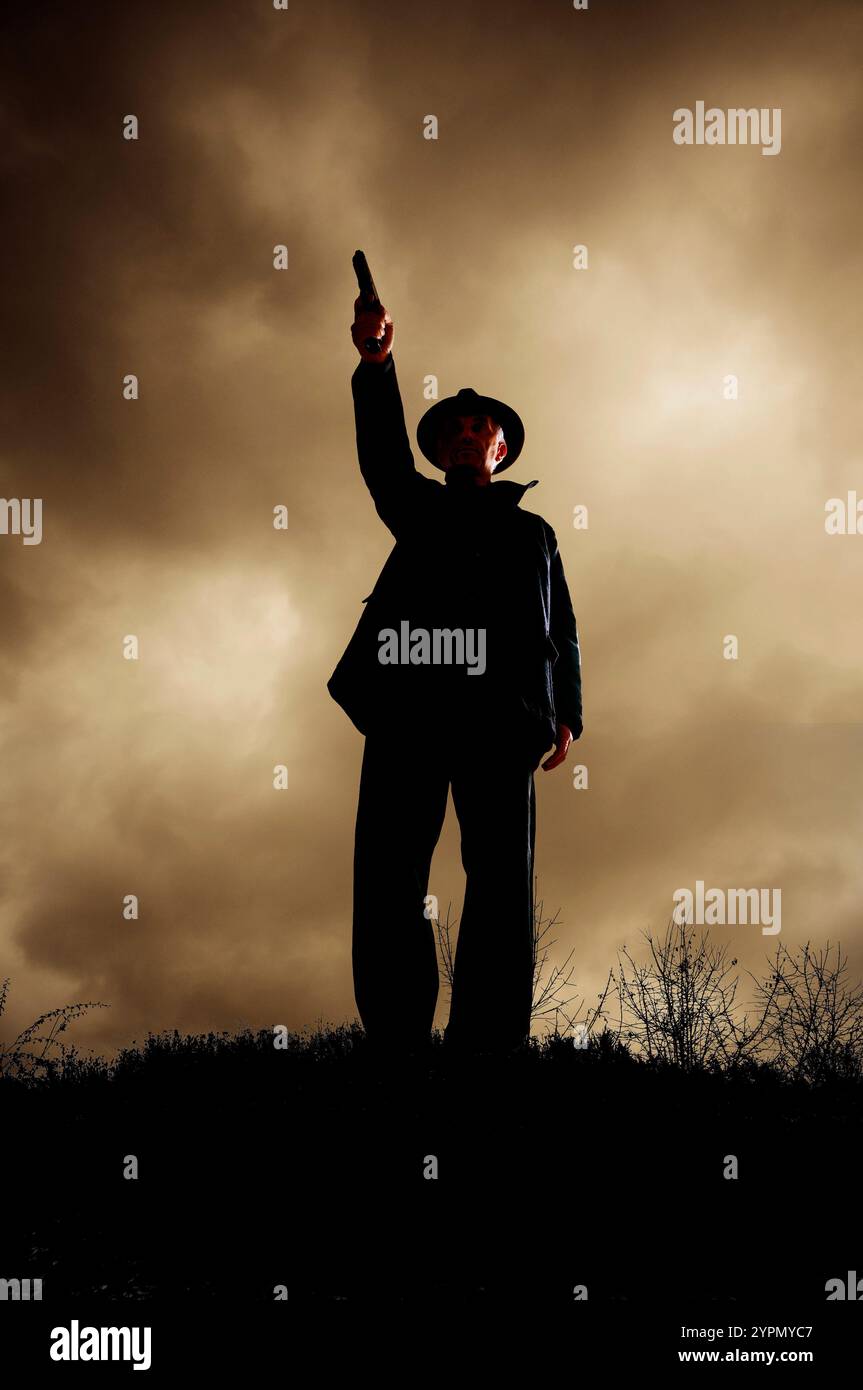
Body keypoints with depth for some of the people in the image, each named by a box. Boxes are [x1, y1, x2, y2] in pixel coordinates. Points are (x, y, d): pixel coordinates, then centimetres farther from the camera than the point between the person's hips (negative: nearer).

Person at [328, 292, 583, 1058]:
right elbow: (384, 454, 1)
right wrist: (377, 364, -17)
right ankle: (398, 1043, -1)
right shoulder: (418, 508, 21)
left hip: (498, 718, 1)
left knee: (503, 888, -4)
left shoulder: (532, 531, 24)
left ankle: (489, 1045, -1)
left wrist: (566, 713, 4)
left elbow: (562, 628, 20)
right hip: (405, 708, -1)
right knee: (388, 885, -6)